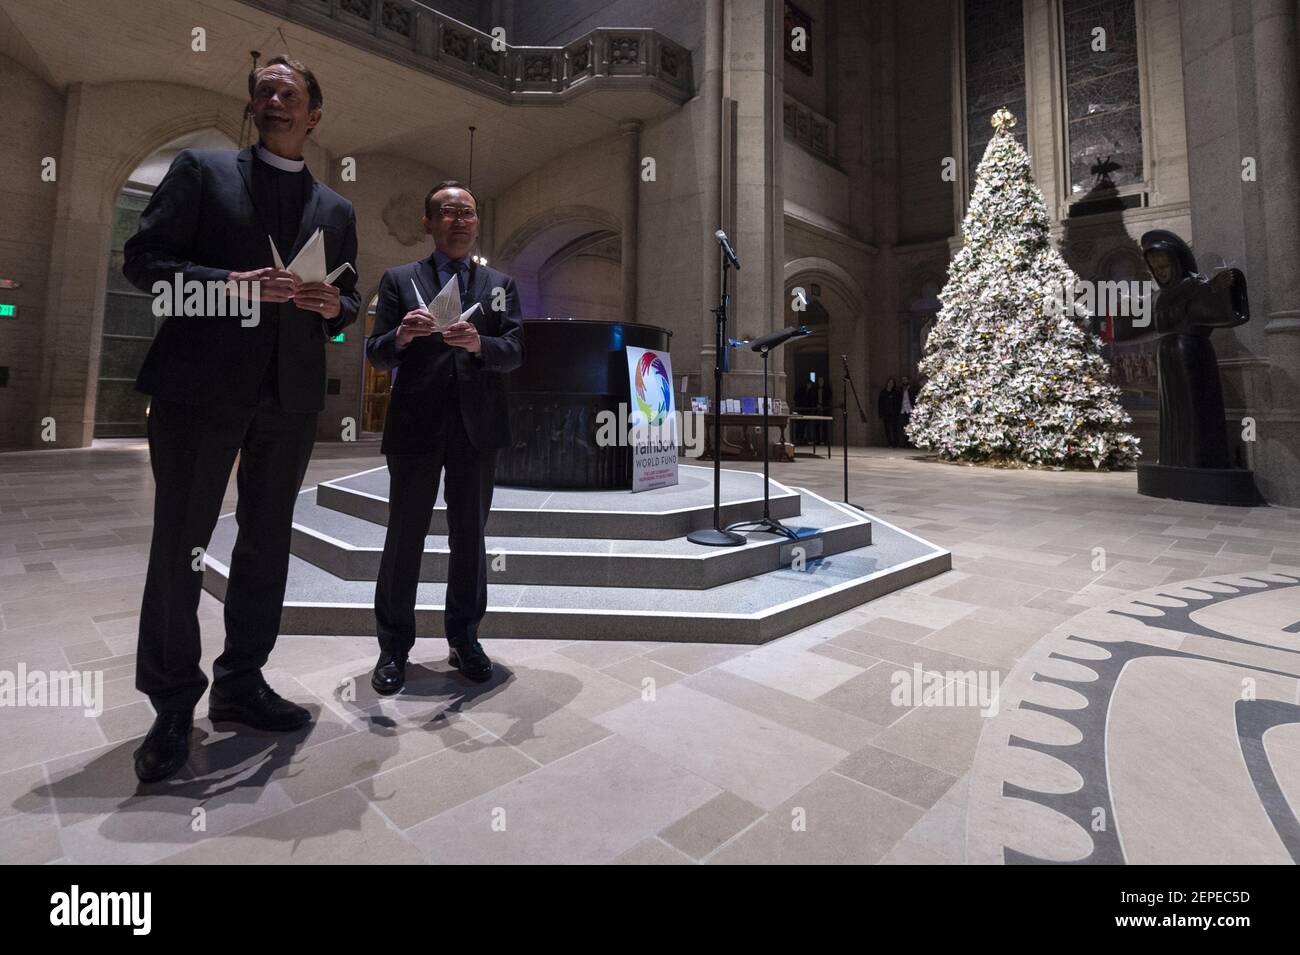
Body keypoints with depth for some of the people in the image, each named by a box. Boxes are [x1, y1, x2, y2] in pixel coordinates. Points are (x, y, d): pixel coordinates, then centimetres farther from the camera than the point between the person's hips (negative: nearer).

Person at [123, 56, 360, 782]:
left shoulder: (337, 209, 18)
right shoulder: (202, 170, 9)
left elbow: (349, 302, 18)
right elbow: (143, 258, 1)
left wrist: (334, 305, -5)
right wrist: (227, 283, -15)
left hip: (292, 392, 4)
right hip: (201, 384, -3)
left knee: (267, 542, 8)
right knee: (180, 545, -1)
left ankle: (241, 683, 22)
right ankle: (172, 706, 13)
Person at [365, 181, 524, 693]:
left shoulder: (500, 284, 13)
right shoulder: (399, 280, 10)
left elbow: (515, 352, 0)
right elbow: (375, 354, 3)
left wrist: (478, 343, -20)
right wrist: (402, 335, -18)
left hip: (477, 425, 1)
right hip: (416, 424, -1)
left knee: (470, 534, 8)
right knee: (404, 536, 3)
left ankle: (464, 638, 21)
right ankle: (393, 646, 16)